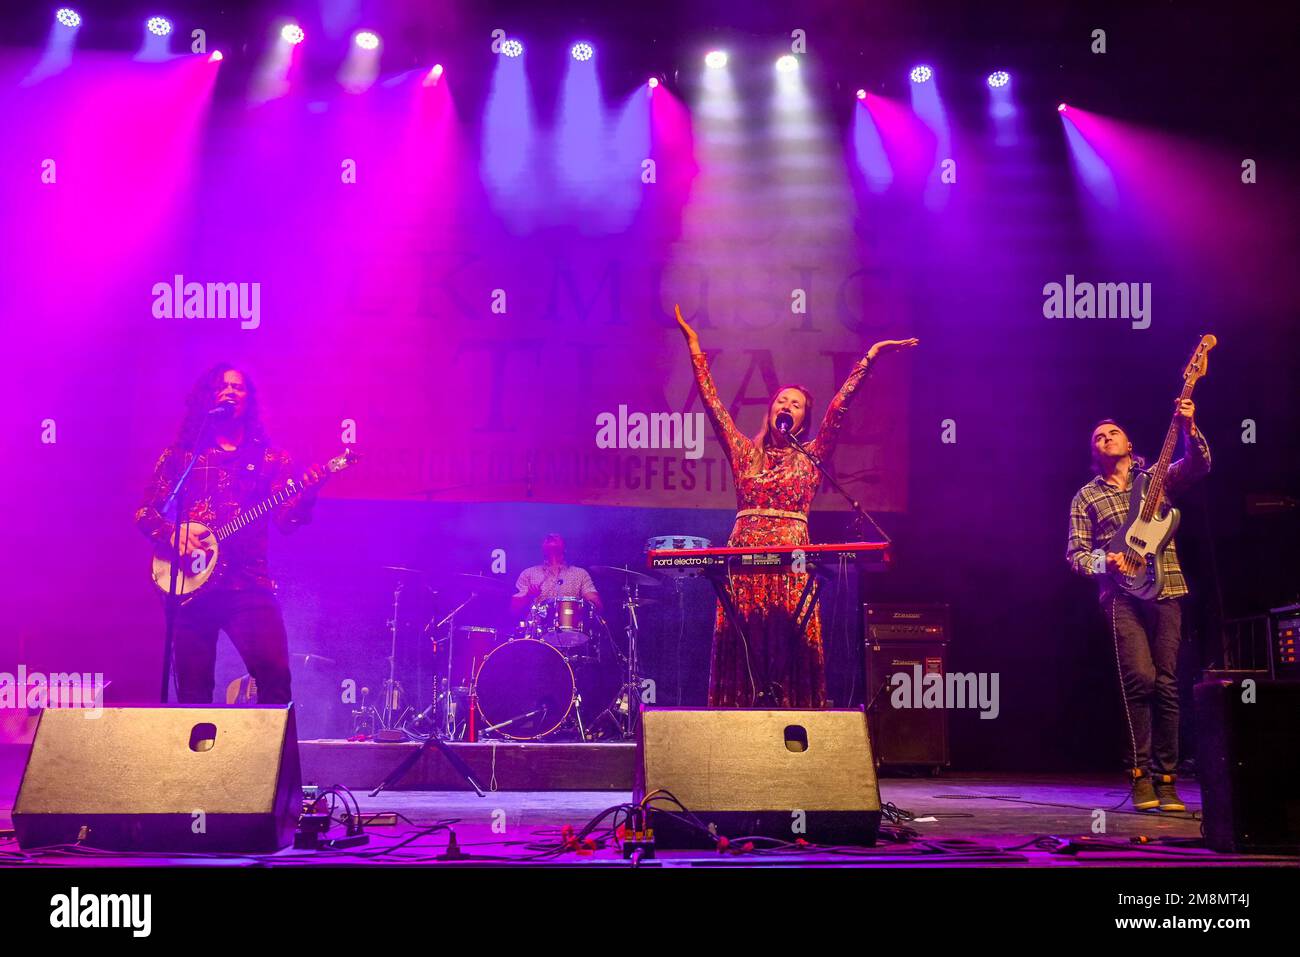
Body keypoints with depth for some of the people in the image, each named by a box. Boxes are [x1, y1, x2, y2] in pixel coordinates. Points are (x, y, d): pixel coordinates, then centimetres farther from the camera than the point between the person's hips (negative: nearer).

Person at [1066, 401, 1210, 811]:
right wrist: (1103, 562, -11)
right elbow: (1075, 551, 10)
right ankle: (1140, 774, -7)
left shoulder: (1157, 477, 16)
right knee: (1140, 678, -17)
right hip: (1122, 594, -1)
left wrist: (1188, 427, -17)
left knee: (1167, 684, -2)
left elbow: (1198, 465, -1)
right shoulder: (1085, 497, 15)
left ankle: (1166, 779, 7)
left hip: (1166, 589, 1)